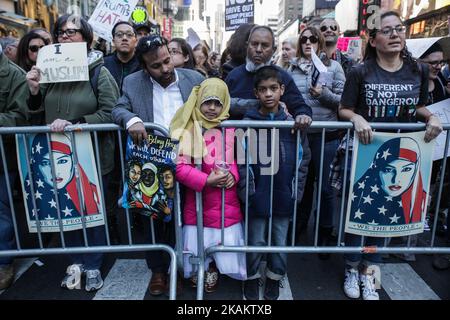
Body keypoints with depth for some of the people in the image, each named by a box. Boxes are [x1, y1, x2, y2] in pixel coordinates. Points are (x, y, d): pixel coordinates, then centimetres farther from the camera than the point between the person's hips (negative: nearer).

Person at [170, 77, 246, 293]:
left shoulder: (231, 129, -1)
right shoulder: (188, 130, -9)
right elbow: (179, 167, -13)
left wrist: (233, 174, -12)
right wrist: (206, 180, -21)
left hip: (226, 203, 2)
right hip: (197, 203, -2)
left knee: (228, 249, 9)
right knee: (196, 252, 8)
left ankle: (214, 267, 42)